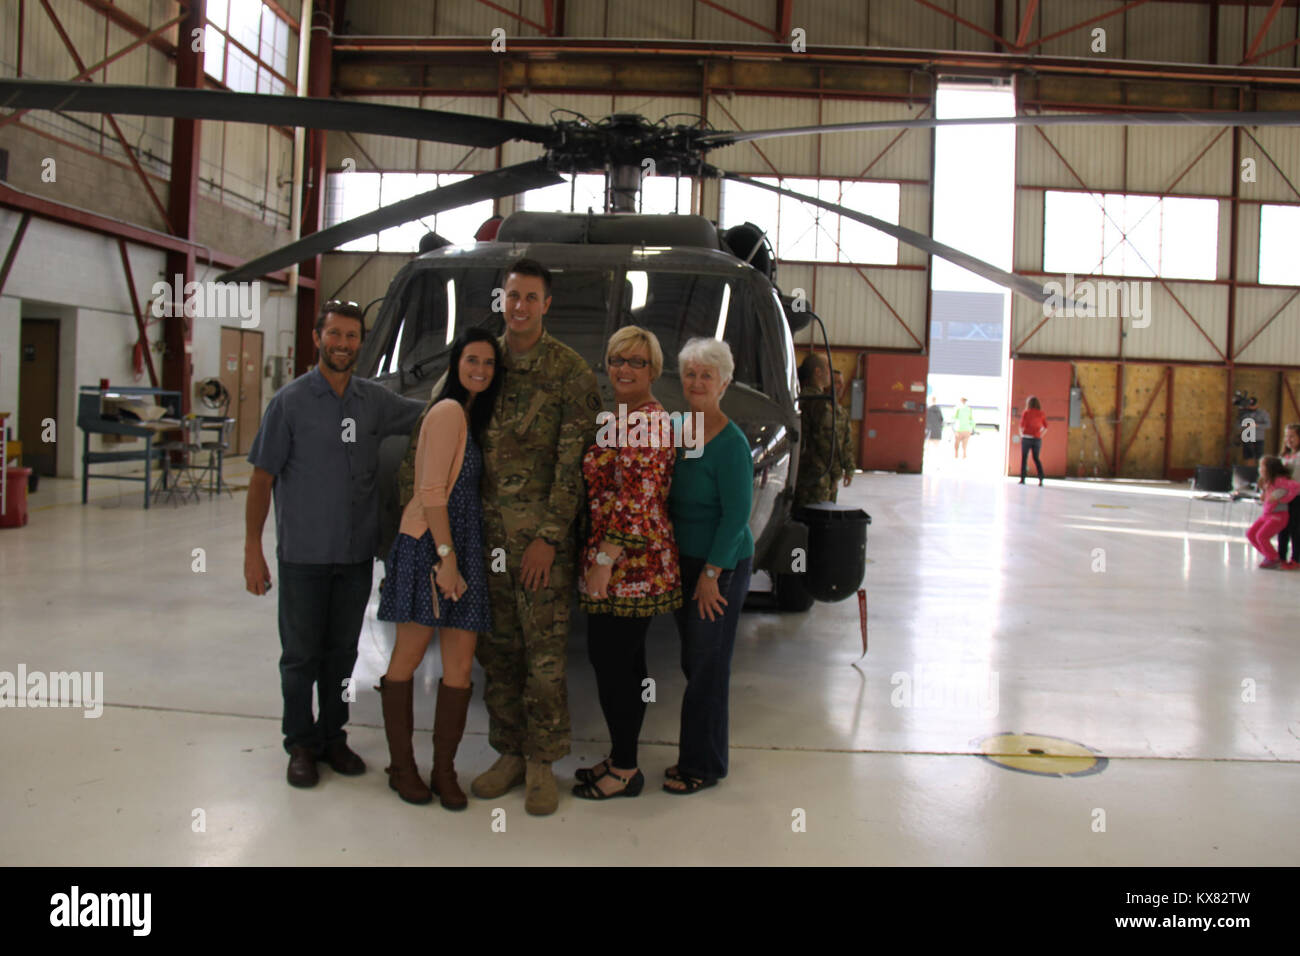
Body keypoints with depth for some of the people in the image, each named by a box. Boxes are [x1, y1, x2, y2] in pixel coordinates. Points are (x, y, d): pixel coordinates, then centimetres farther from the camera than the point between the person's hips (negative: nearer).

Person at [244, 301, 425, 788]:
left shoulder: (375, 400, 5)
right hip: (303, 554, -3)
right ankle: (301, 744, 21)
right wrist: (252, 550, -9)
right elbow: (262, 478, -5)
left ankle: (333, 737, 27)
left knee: (342, 651, 13)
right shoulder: (291, 400, -5)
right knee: (301, 653, 6)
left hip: (357, 553, 3)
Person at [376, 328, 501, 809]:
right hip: (429, 543, -8)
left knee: (460, 667, 5)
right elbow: (431, 491, -15)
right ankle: (401, 766, 17)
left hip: (461, 547, 8)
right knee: (408, 657, 5)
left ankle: (444, 770, 15)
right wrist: (445, 555, -18)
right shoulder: (448, 411, -8)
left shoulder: (472, 414, 18)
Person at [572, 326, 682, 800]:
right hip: (626, 566, 10)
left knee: (612, 663, -2)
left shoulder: (646, 422, -15)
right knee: (622, 661, 16)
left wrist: (604, 560, -21)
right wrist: (599, 560, 19)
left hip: (628, 565, -10)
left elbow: (638, 501, -22)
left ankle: (624, 771, 11)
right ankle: (622, 758, 28)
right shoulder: (617, 415, 16)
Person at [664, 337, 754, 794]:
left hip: (721, 567, -7)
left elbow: (736, 515, -16)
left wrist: (711, 573, -16)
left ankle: (703, 766, 15)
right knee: (692, 664, 14)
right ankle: (694, 755, 27)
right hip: (683, 561, 7)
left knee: (708, 667, 2)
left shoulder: (732, 443, -16)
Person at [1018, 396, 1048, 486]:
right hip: (1037, 439, 3)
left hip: (1027, 438, -3)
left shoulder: (1026, 413, -6)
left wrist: (1022, 435, 6)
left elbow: (1021, 426, -9)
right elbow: (1045, 427, 3)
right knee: (1036, 458, 11)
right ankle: (1041, 478, -4)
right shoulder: (1041, 414, 3)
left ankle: (1022, 478, 7)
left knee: (1024, 458, 8)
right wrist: (1040, 435, 12)